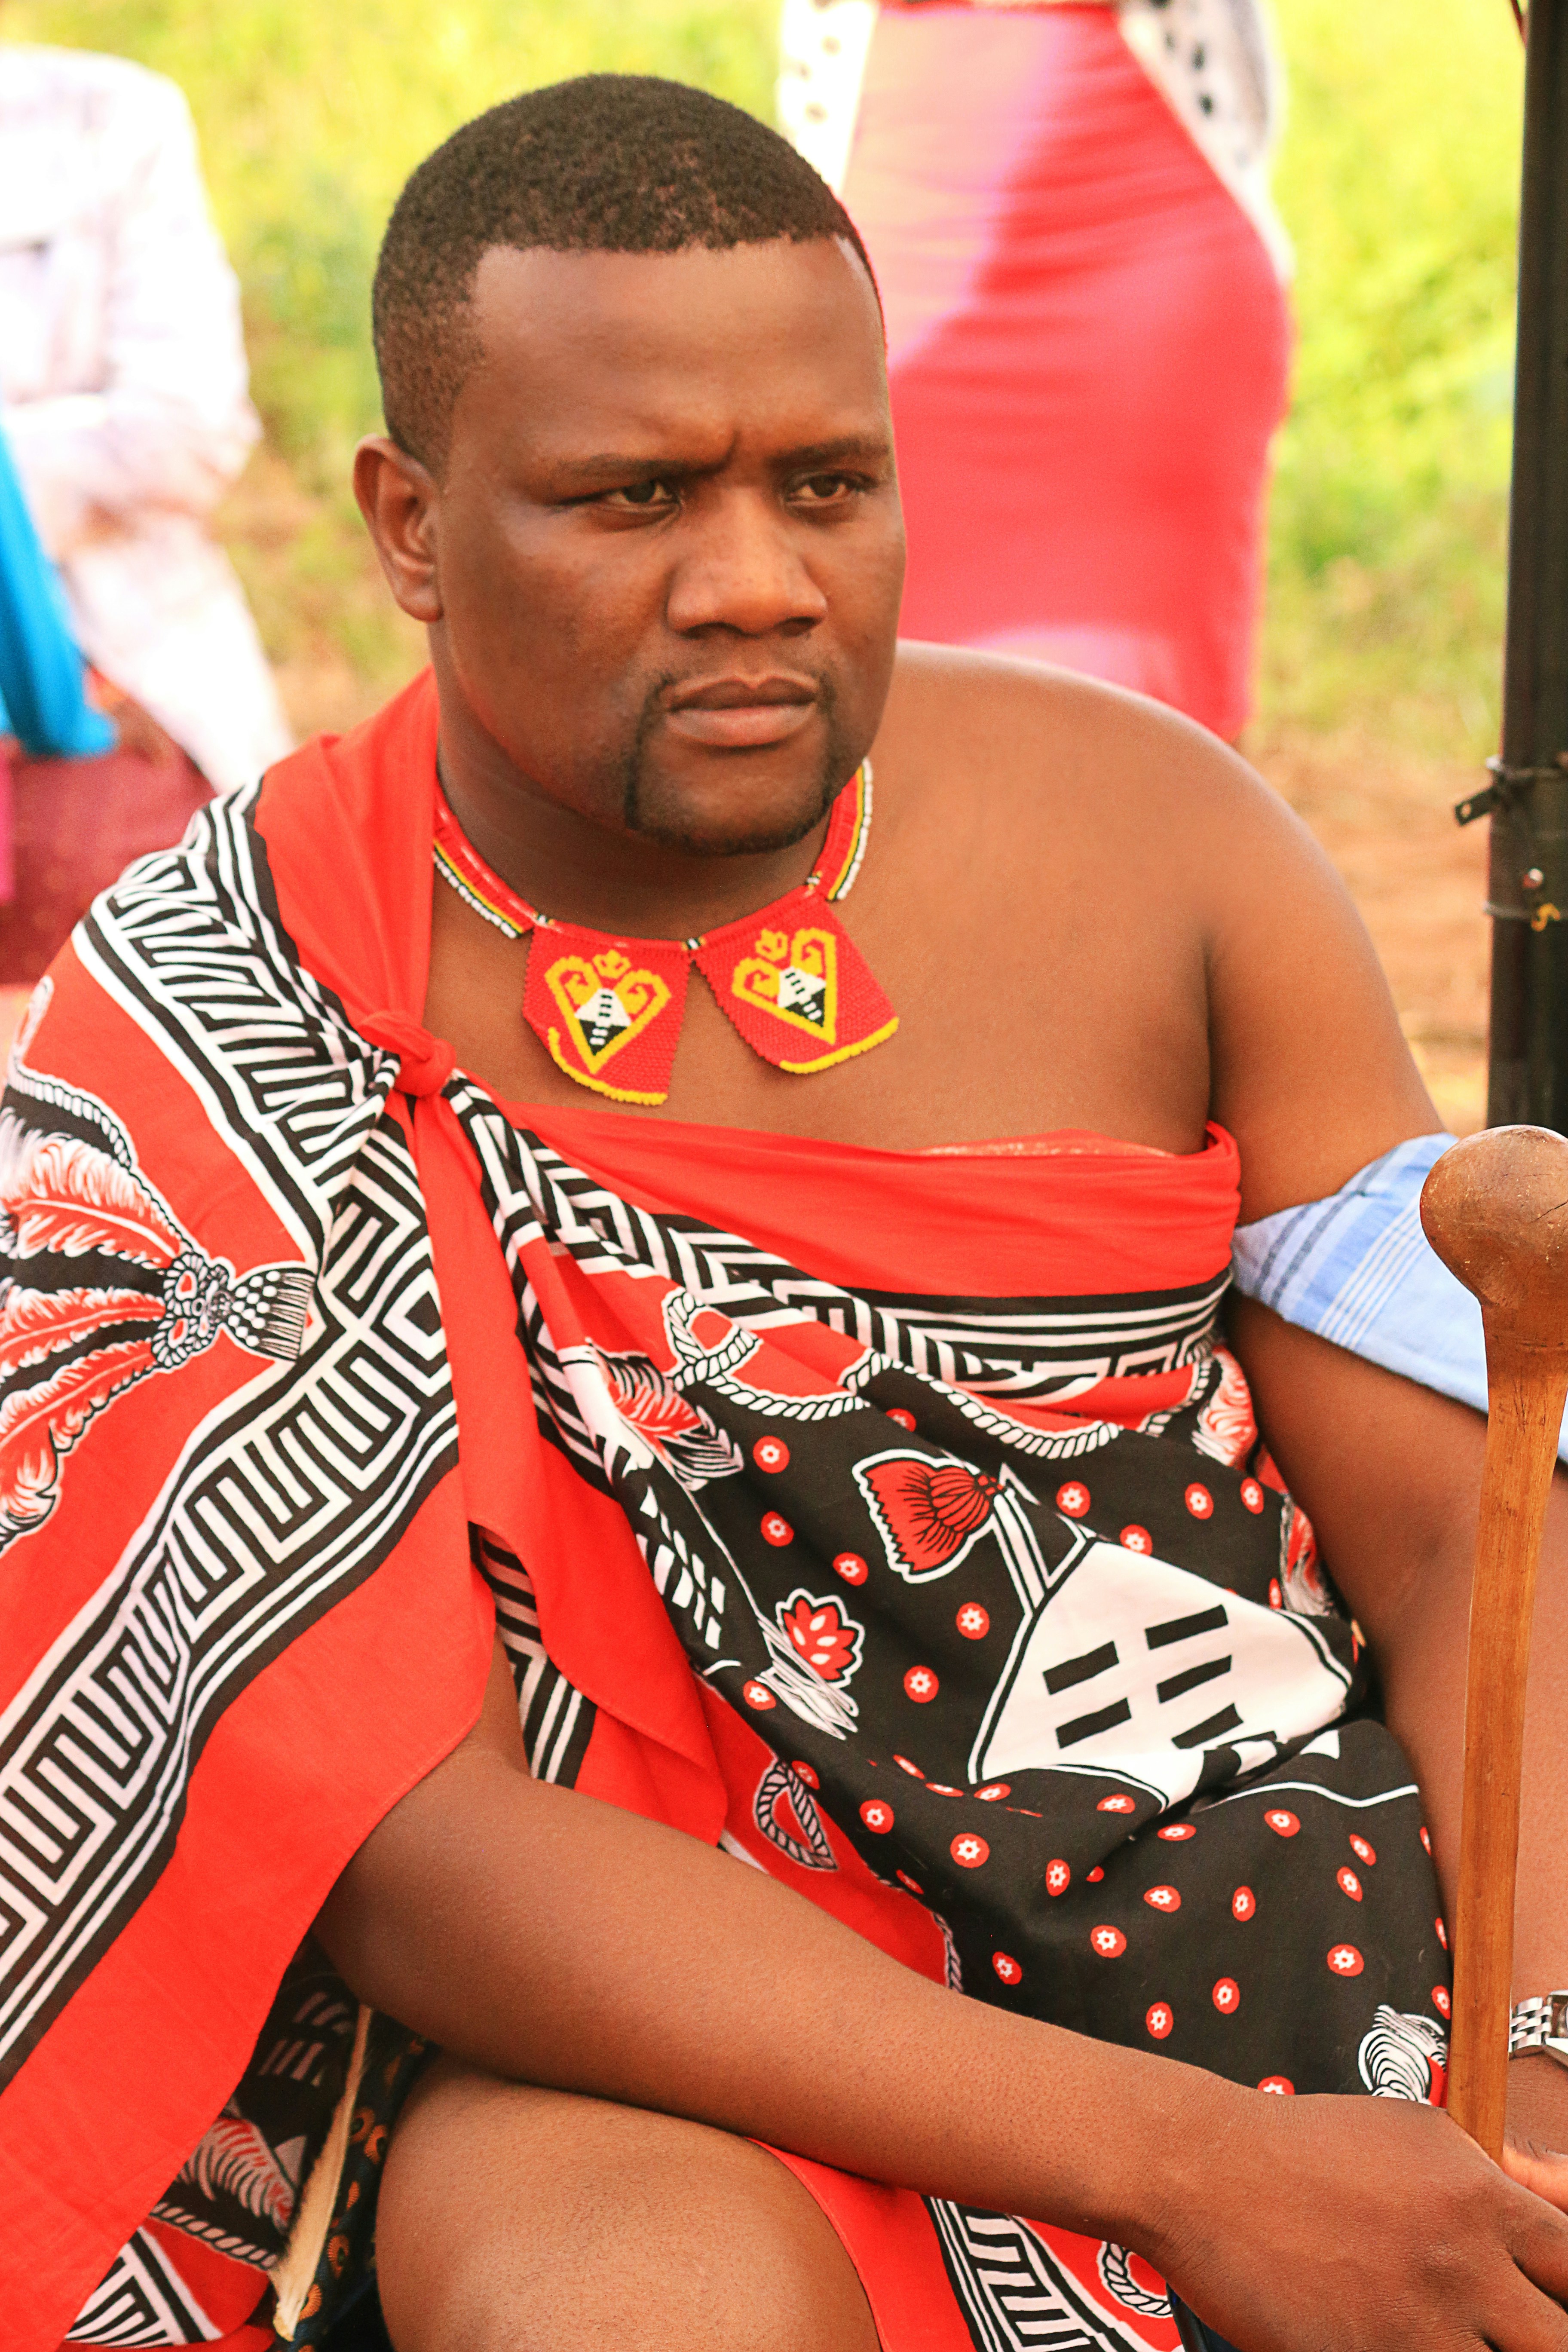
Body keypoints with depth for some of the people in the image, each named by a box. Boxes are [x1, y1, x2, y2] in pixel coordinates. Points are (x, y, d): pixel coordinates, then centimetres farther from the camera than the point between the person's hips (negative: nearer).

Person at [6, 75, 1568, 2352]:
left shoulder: (1152, 843, -1)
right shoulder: (196, 1026, -10)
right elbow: (404, 1828, -18)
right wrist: (1189, 2168, -26)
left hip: (1277, 1892, 3)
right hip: (659, 2018, -3)